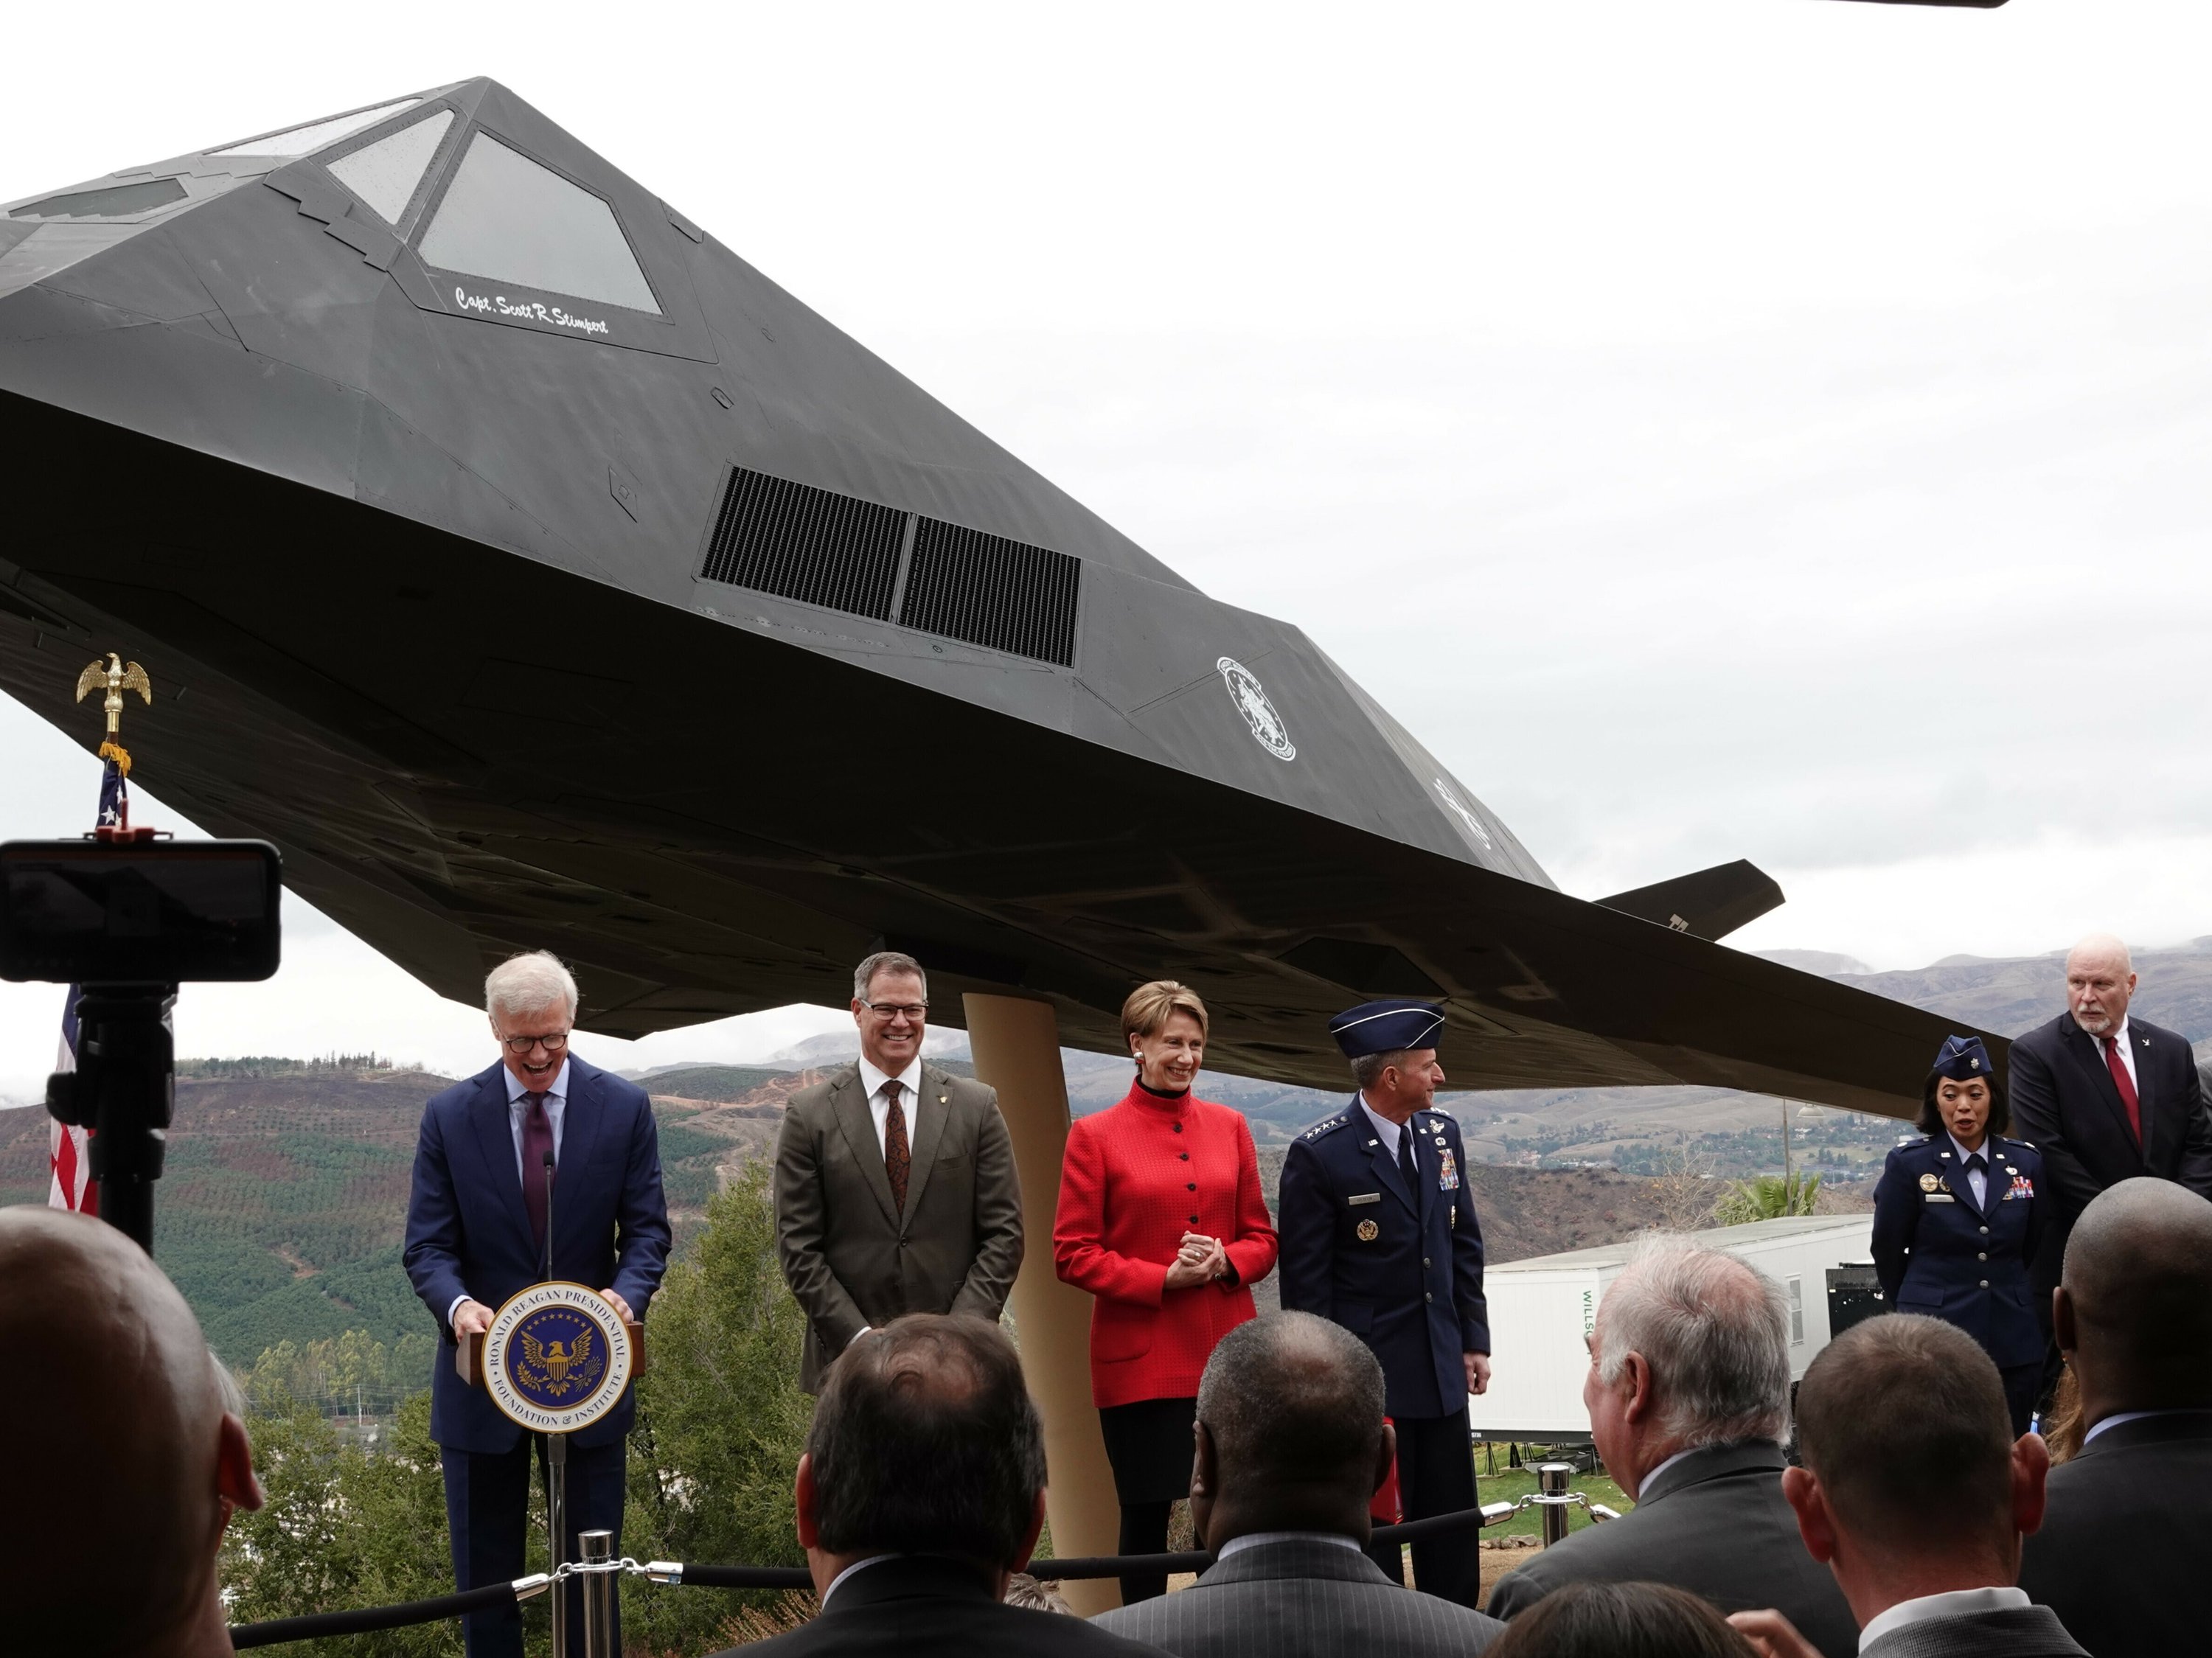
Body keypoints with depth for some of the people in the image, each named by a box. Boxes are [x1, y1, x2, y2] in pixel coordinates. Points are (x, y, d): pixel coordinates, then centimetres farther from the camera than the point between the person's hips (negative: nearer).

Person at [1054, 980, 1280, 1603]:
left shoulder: (1228, 1126, 9)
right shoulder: (1095, 1135, -2)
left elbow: (1261, 1237, 12)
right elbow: (1072, 1253, -4)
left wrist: (1224, 1262, -10)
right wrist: (1164, 1279, -15)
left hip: (1226, 1353, 3)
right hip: (1139, 1359, -3)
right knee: (1145, 1516, 3)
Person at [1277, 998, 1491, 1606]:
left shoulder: (1441, 1134, 6)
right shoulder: (1319, 1156, -13)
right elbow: (1305, 1281, -10)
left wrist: (1474, 1339, 11)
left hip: (1442, 1370, 6)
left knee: (1451, 1523, 11)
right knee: (1373, 1529, 3)